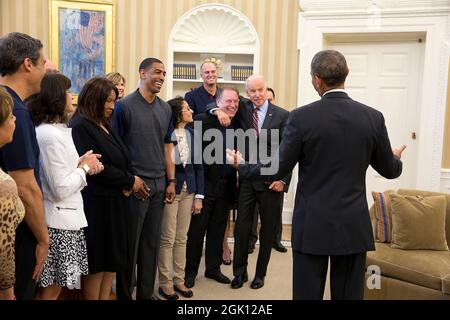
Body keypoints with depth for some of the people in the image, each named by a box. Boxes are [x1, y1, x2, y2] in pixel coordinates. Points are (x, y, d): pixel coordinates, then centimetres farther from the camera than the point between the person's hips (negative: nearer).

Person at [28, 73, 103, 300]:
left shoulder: (55, 129, 10)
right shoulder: (50, 135, -20)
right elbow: (60, 189, -22)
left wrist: (81, 164, -2)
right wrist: (84, 166, -10)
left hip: (63, 216, 10)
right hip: (59, 220, -10)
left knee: (51, 286, 18)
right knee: (51, 289, 4)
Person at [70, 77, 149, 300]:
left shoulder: (104, 126, 16)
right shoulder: (80, 127, -12)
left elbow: (121, 161, 16)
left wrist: (127, 185, -4)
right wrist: (130, 181, -10)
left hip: (114, 202, 9)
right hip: (96, 204, -9)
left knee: (112, 260, 12)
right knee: (96, 262, 1)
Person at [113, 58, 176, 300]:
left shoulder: (165, 109, 10)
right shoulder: (124, 106, -7)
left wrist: (171, 181, 8)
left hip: (159, 184, 5)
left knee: (152, 243, 13)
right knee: (130, 243, 5)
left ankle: (146, 293, 26)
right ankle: (124, 294, 20)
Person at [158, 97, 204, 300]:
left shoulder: (192, 134, 6)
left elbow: (198, 166, 7)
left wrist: (199, 196, 3)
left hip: (188, 191, 5)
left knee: (182, 238, 12)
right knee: (167, 239, 3)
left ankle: (179, 280, 22)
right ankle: (165, 283, 14)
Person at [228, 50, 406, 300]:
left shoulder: (301, 117, -11)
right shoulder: (373, 117, -3)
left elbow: (279, 168, -6)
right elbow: (390, 171, 7)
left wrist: (242, 166, 11)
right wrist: (396, 159, 32)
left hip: (312, 225, -2)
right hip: (354, 225, 3)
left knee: (308, 294, 10)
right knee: (350, 294, 13)